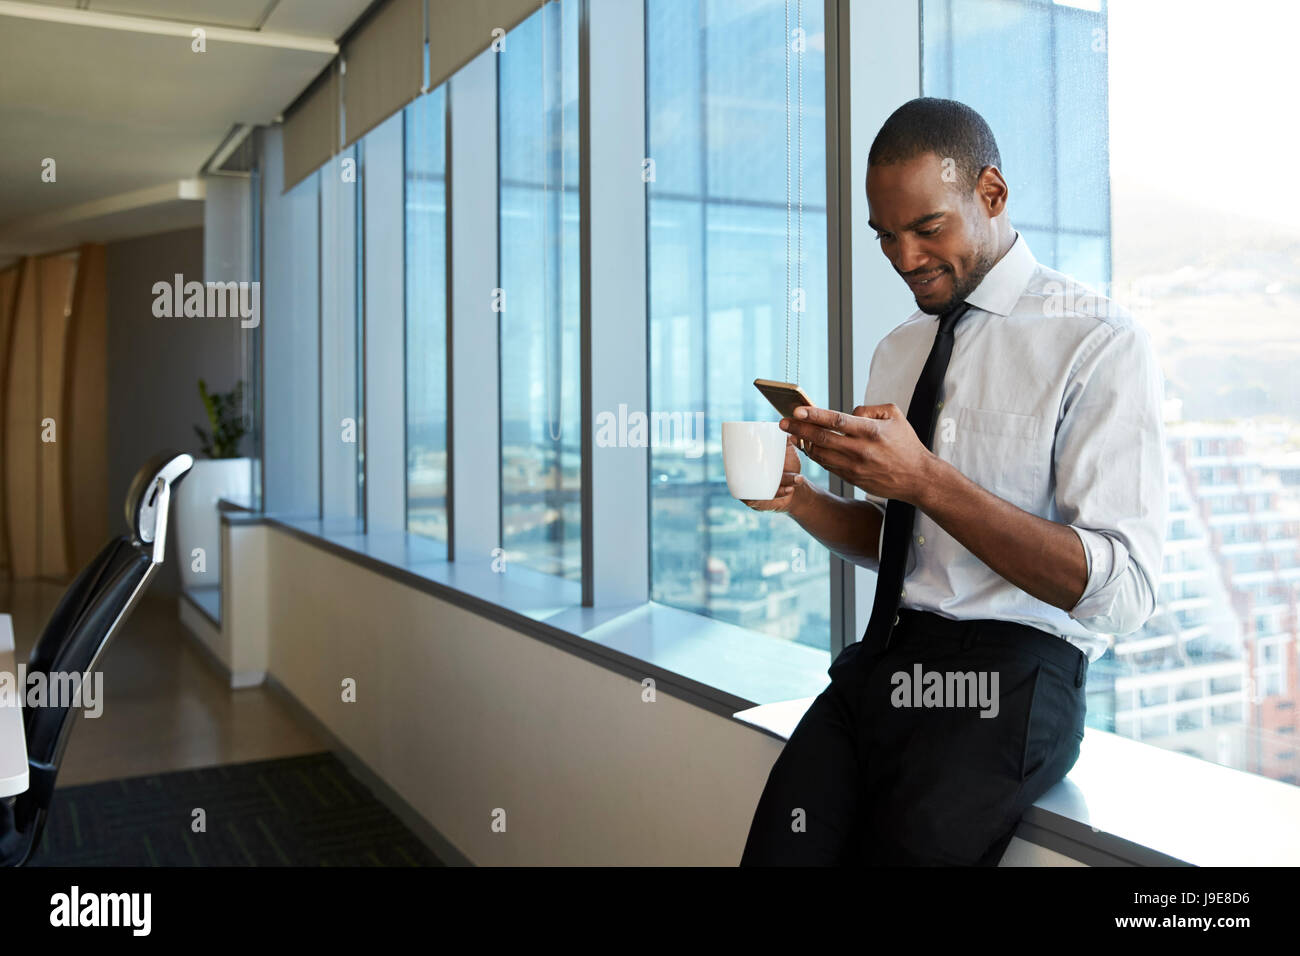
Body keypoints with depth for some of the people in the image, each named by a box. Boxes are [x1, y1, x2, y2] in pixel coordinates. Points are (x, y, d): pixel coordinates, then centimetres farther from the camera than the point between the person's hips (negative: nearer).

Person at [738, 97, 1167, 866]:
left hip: (1006, 677, -5)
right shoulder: (898, 351, 15)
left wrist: (926, 479, -23)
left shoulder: (1100, 343, -7)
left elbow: (1123, 592, -16)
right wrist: (801, 498, 0)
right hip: (881, 660, 5)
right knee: (779, 853, -12)